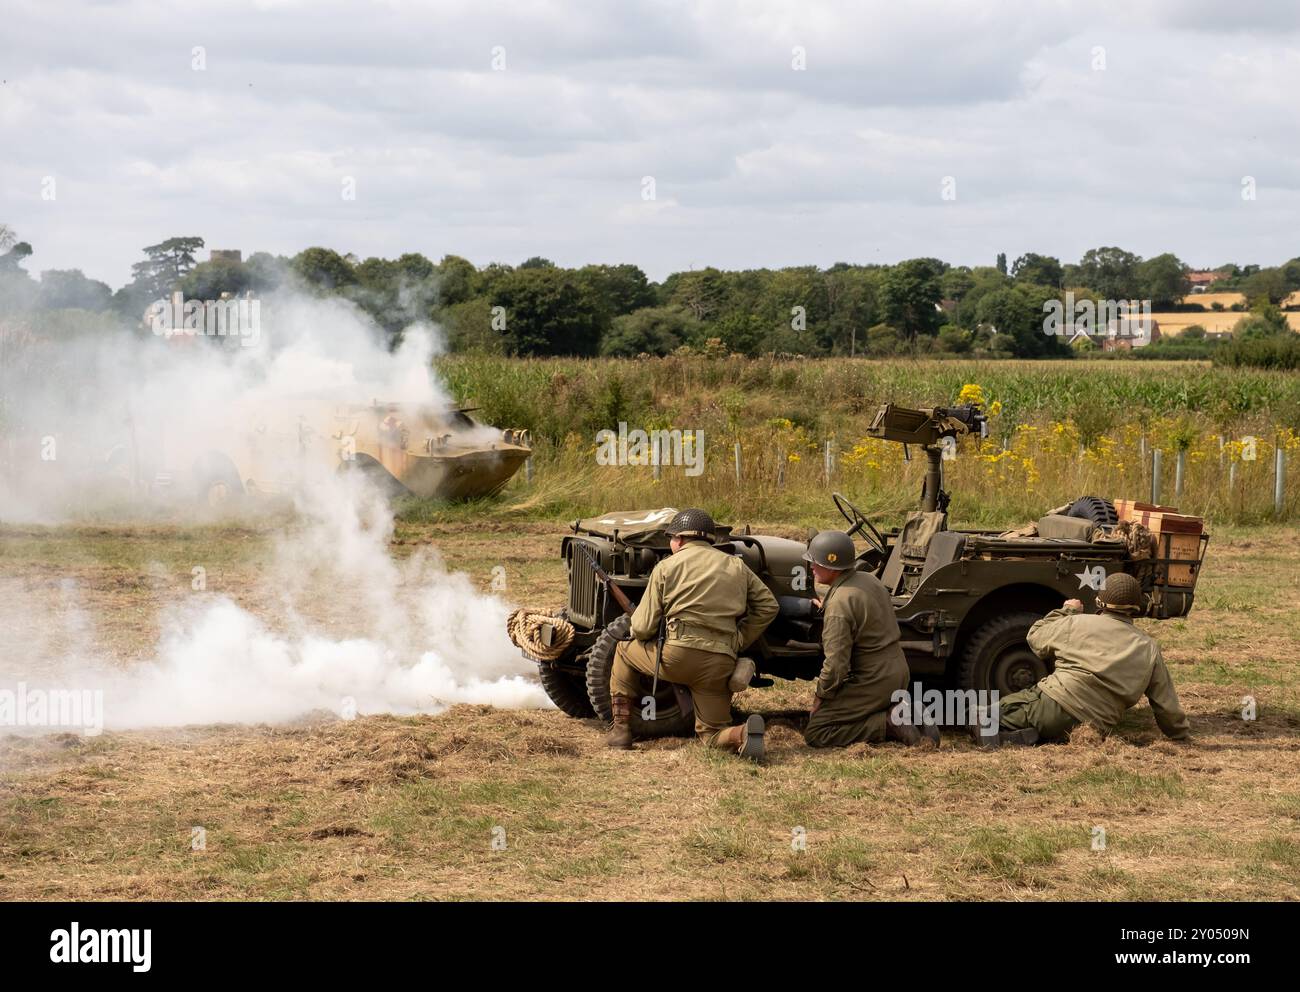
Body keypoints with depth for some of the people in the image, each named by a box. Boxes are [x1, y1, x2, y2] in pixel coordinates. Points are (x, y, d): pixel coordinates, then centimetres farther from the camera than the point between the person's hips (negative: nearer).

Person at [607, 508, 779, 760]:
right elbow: (768, 605, 12)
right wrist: (738, 643, 16)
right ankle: (742, 734, -19)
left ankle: (621, 730, 19)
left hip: (676, 657, -3)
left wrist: (635, 629, 26)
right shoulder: (736, 566, 16)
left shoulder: (667, 566, 5)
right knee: (712, 733, 17)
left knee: (624, 650, 25)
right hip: (721, 663, 3)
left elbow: (642, 628, 2)